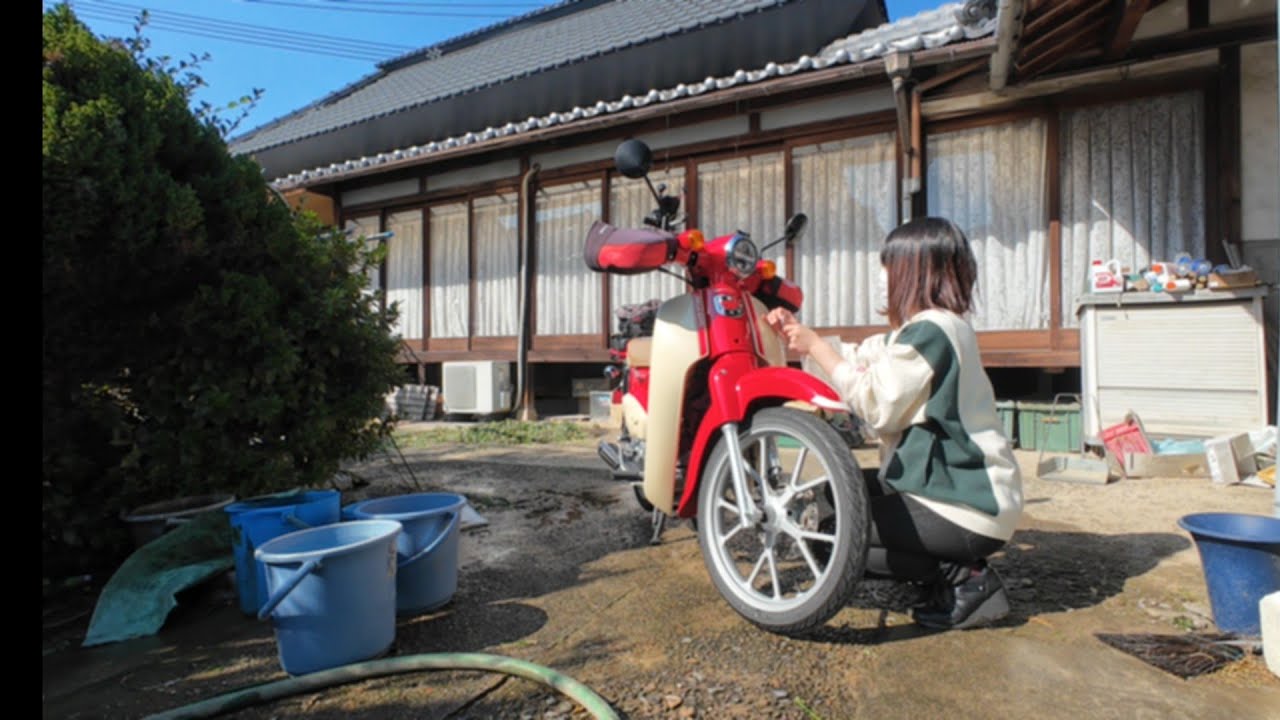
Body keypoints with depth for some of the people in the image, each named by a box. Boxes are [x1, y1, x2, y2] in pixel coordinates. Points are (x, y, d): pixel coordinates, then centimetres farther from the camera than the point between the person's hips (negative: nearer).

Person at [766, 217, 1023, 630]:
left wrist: (816, 347, -15)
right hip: (967, 489, 10)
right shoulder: (934, 326, 11)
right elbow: (856, 361, 14)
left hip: (966, 508, -10)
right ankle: (954, 566, 11)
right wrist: (800, 334, 10)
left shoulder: (929, 329, -20)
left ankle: (964, 578, -3)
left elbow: (876, 406, -21)